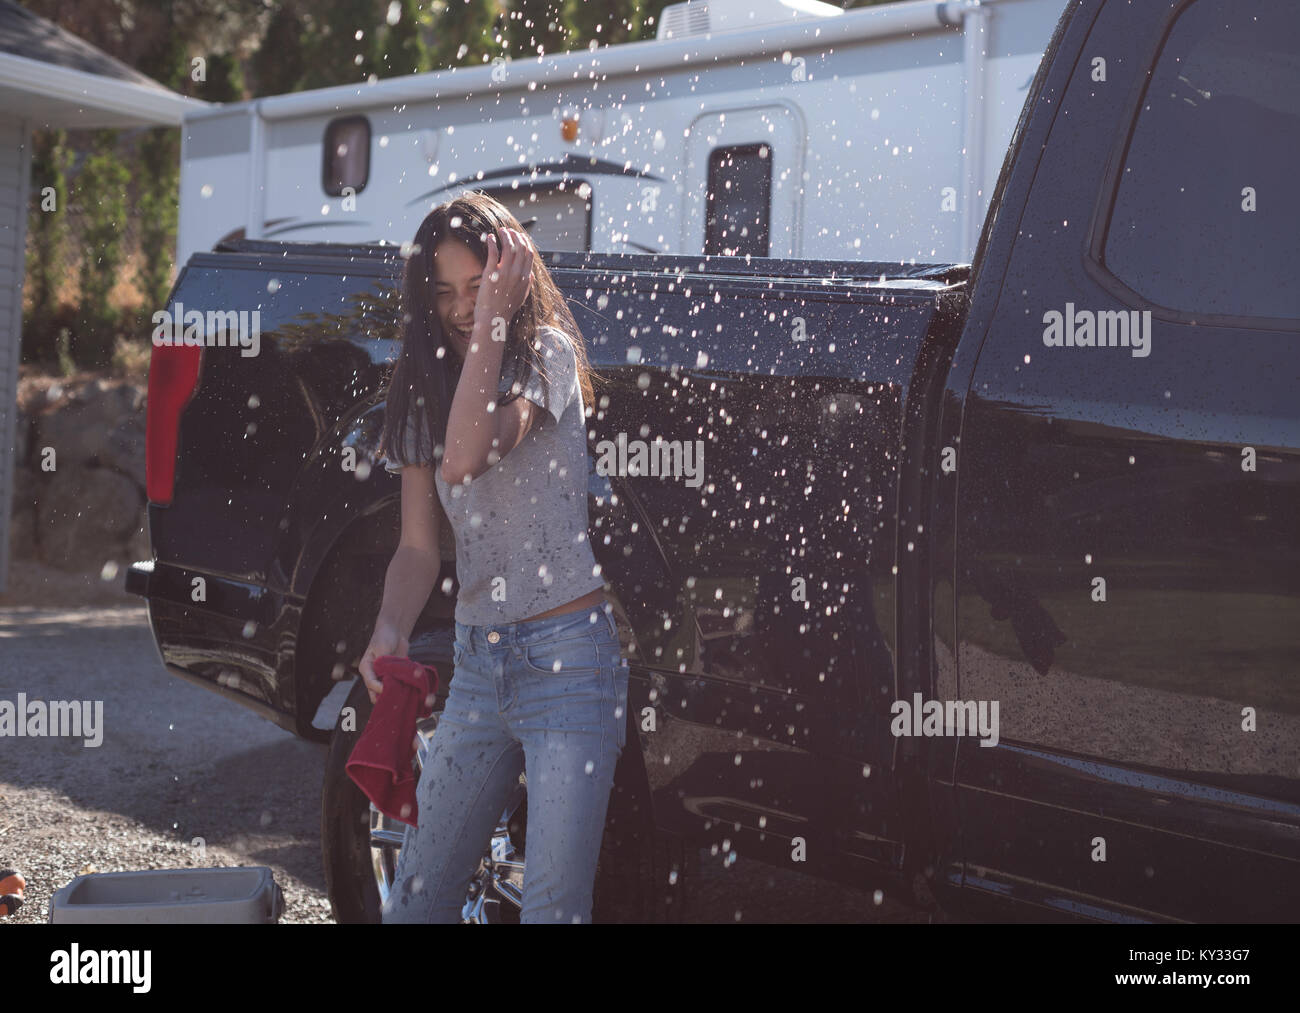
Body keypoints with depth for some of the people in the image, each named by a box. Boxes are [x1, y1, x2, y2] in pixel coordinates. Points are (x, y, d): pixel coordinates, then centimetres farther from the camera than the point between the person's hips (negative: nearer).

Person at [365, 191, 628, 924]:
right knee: (418, 894, 7)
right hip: (479, 662, 6)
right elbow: (420, 545, 5)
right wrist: (390, 631, -14)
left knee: (555, 903, -10)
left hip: (569, 656, -6)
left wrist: (493, 319, -20)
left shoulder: (547, 353, -5)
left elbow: (467, 457, -23)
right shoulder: (424, 391, 11)